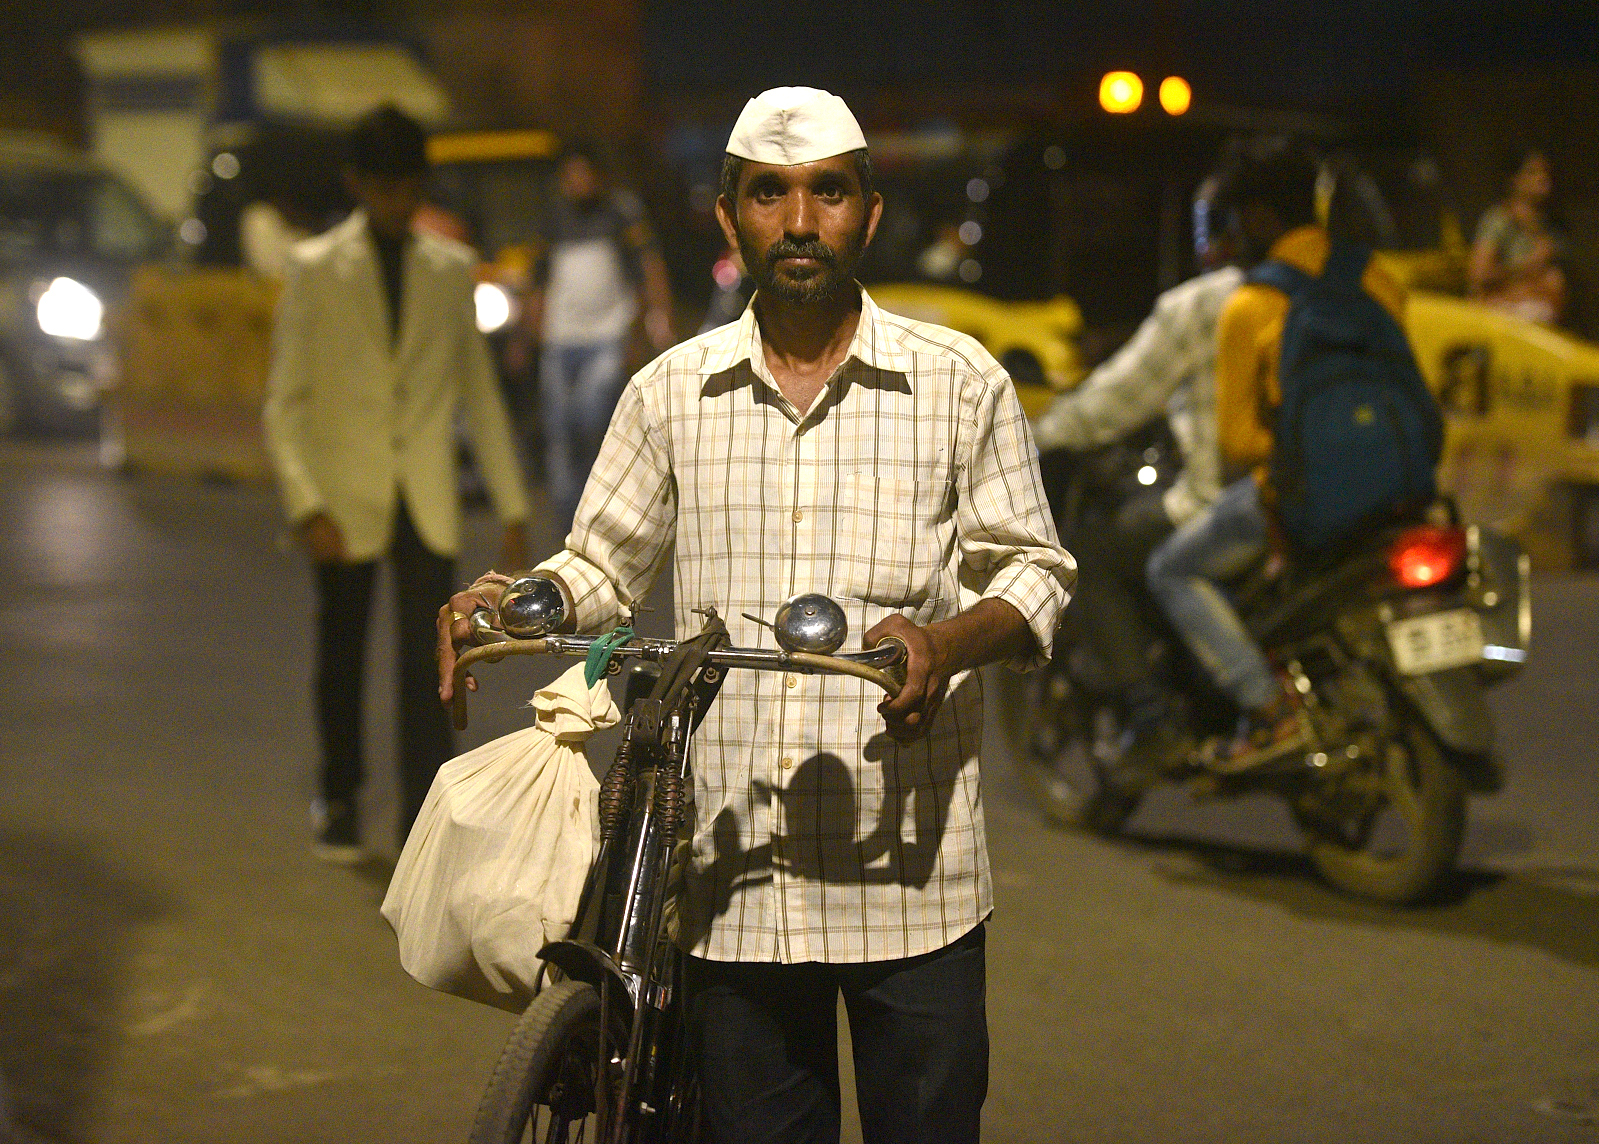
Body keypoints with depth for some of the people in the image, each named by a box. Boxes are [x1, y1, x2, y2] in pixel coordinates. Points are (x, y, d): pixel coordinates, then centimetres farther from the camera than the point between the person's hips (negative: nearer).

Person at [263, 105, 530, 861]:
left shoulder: (450, 269, 7)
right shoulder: (315, 270, -1)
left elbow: (479, 391, 11)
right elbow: (286, 403, -4)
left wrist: (512, 505, 7)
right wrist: (306, 506, -15)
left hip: (426, 499, 1)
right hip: (347, 500, -1)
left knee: (426, 662, -8)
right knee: (342, 657, 12)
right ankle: (339, 801, 32)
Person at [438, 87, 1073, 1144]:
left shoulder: (960, 384, 3)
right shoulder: (672, 394, 9)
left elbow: (1034, 571, 4)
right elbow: (604, 563, 18)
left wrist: (947, 640, -17)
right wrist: (511, 601, -3)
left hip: (909, 864, -1)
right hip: (734, 865, 2)